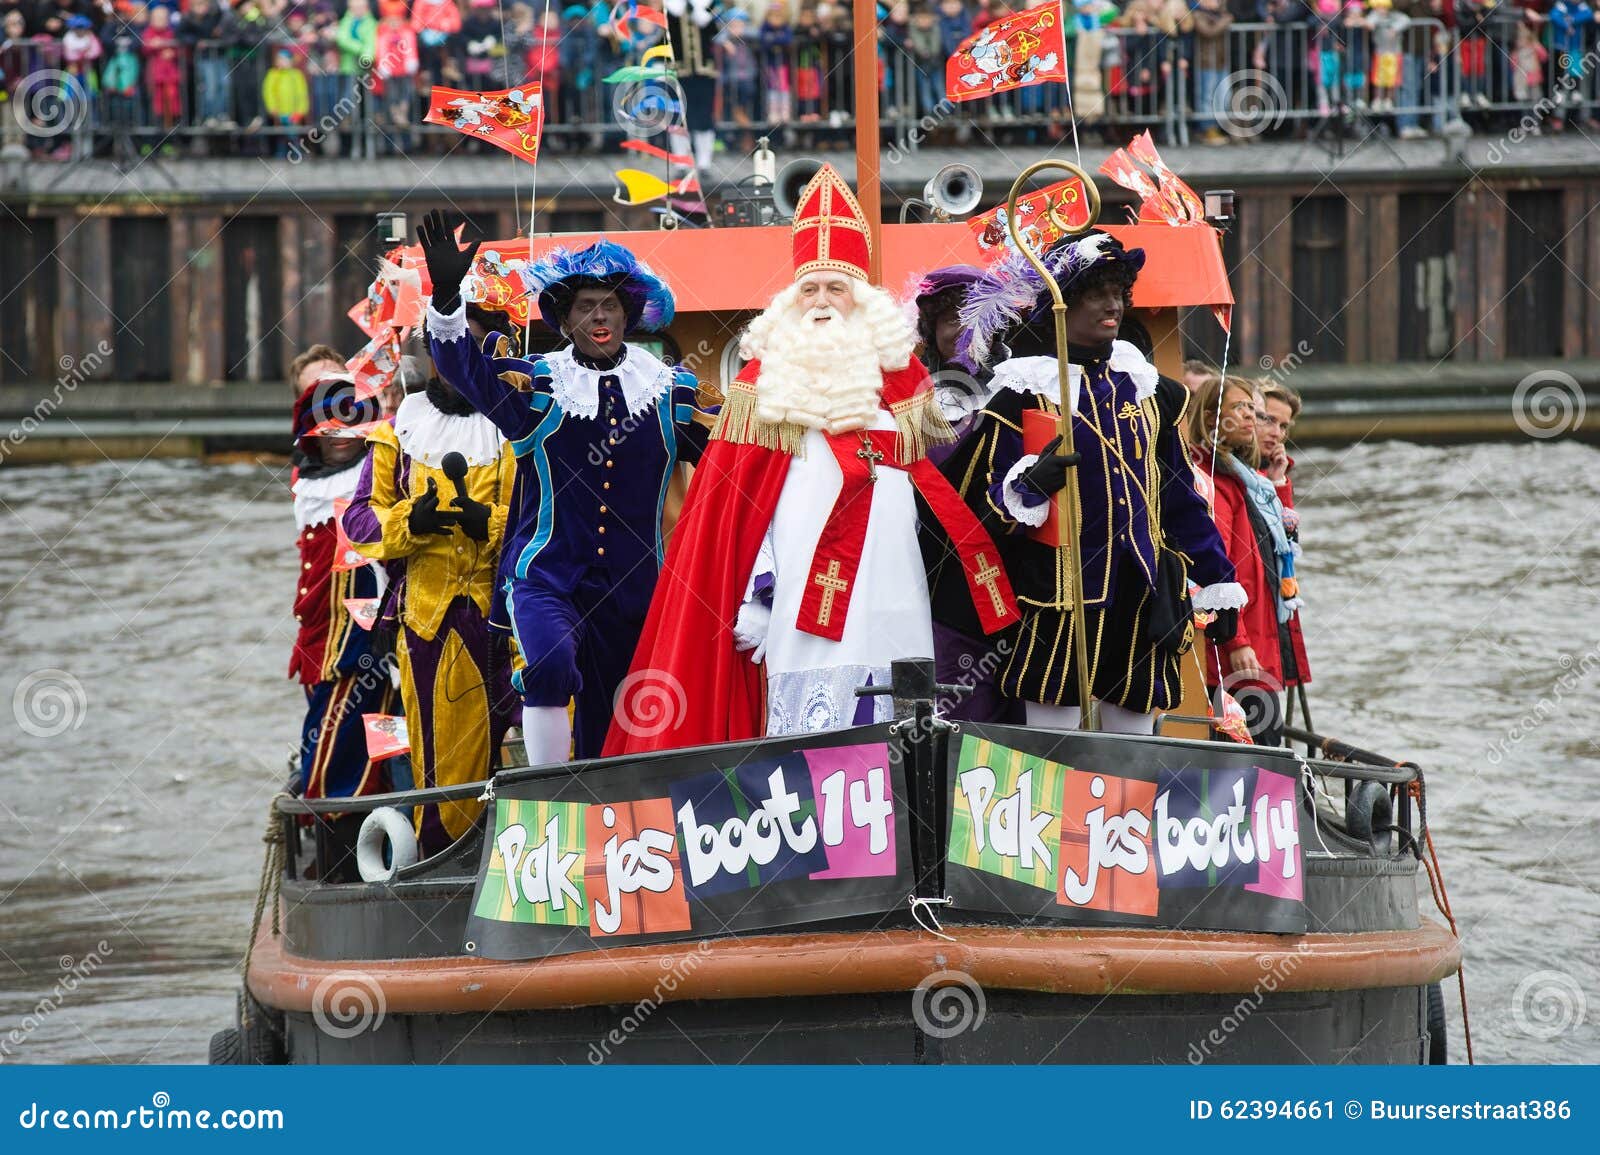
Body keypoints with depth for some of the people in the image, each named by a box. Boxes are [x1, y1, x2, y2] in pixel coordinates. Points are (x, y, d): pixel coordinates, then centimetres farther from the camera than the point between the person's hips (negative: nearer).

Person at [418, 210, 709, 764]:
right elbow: (463, 366, -16)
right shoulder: (535, 387, -1)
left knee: (607, 734, 8)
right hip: (546, 577, -3)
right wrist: (447, 296, -32)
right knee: (551, 666, -32)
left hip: (635, 589, 3)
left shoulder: (671, 392, 6)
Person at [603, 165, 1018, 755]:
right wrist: (753, 593, -2)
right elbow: (739, 499, 5)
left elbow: (933, 485, 18)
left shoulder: (896, 368, 13)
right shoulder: (768, 373, 9)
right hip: (798, 593, -1)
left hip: (885, 590, 1)